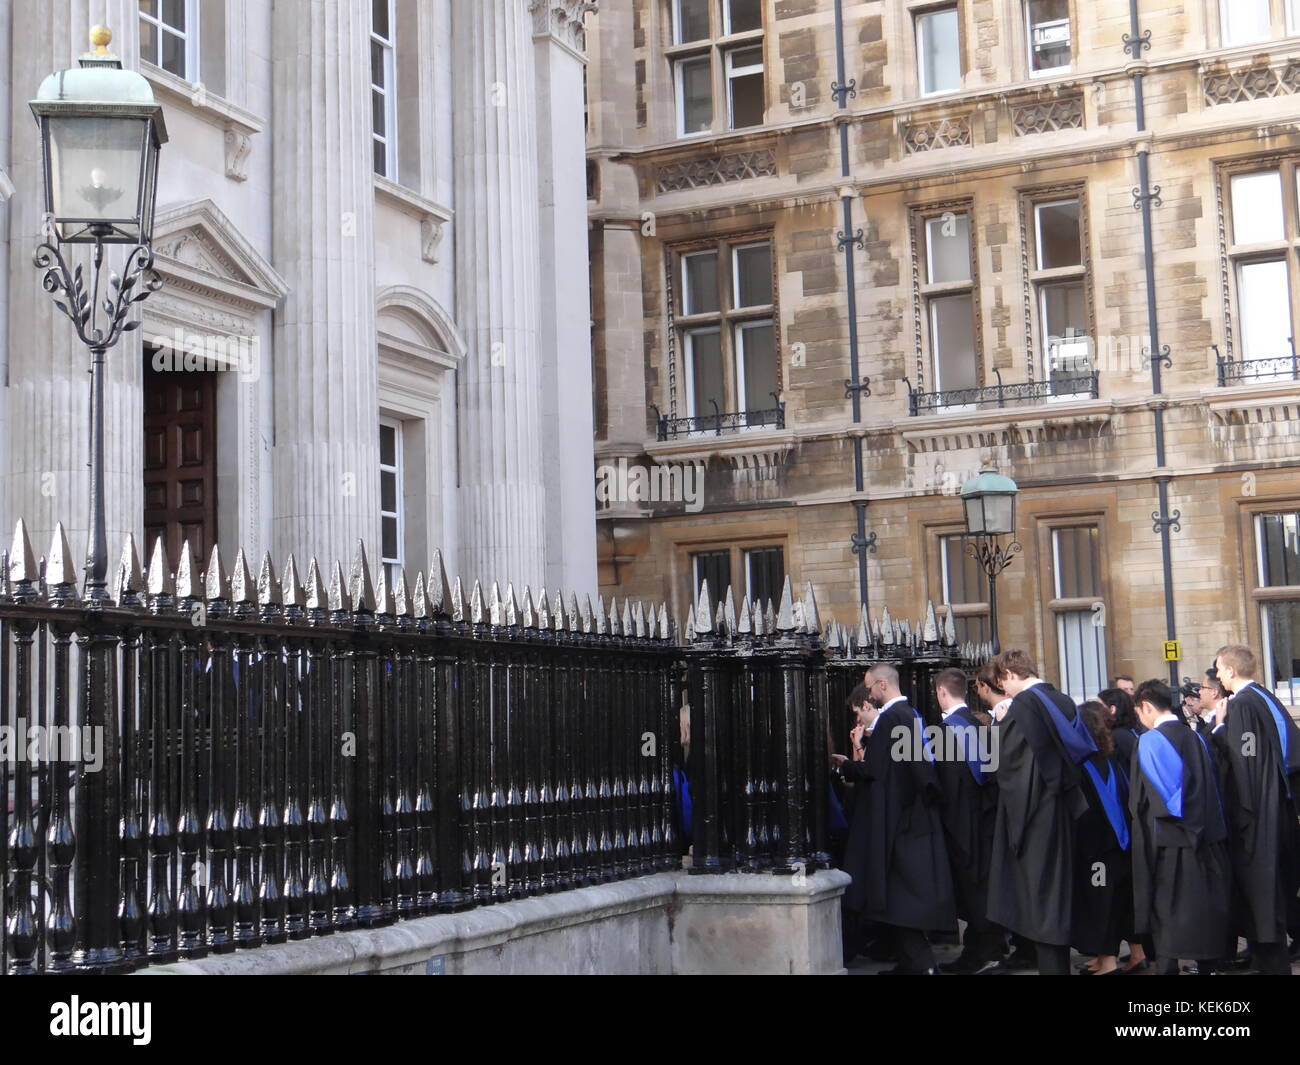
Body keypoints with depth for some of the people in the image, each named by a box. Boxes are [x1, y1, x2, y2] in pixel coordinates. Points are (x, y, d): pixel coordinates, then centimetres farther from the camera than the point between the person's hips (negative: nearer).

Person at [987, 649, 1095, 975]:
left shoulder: (1023, 704, -16)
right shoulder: (1064, 702, 9)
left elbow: (1008, 757, -21)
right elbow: (1079, 750, 14)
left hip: (1034, 814, -8)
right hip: (1062, 810, 8)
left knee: (1040, 898, -2)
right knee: (1058, 890, 15)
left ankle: (1051, 965, 1)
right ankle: (1061, 963, 22)